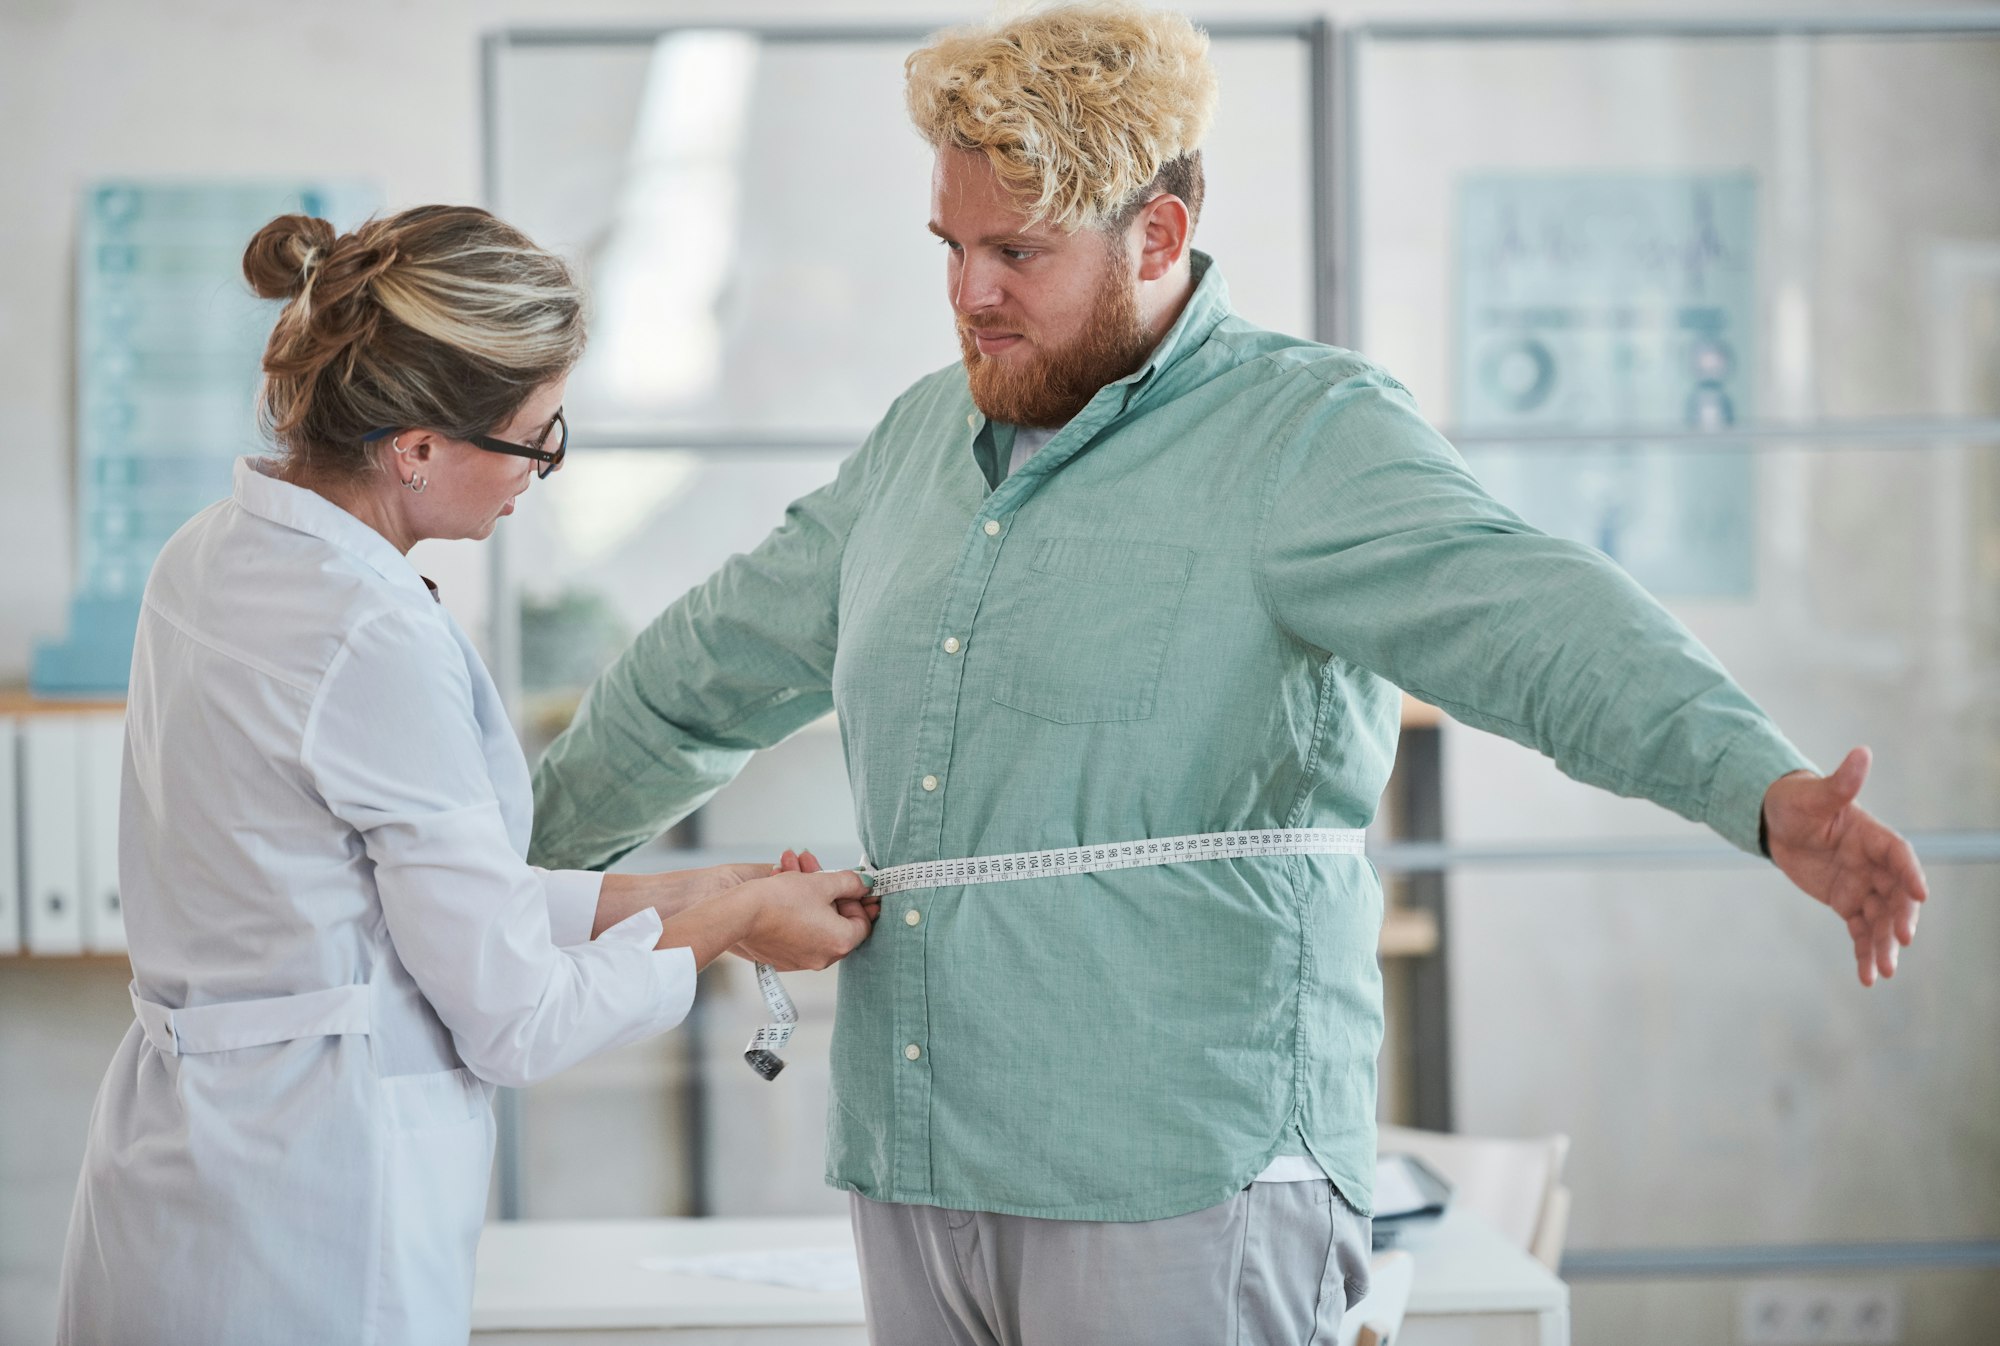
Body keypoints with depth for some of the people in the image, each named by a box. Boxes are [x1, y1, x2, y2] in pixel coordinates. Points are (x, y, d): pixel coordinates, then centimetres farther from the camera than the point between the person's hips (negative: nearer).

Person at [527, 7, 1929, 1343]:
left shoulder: (1310, 435, -8)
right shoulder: (924, 441, 15)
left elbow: (1526, 617, -24)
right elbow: (714, 670, 28)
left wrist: (1771, 791, -41)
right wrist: (516, 851, 36)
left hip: (1179, 1192, -7)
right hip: (913, 1179, 7)